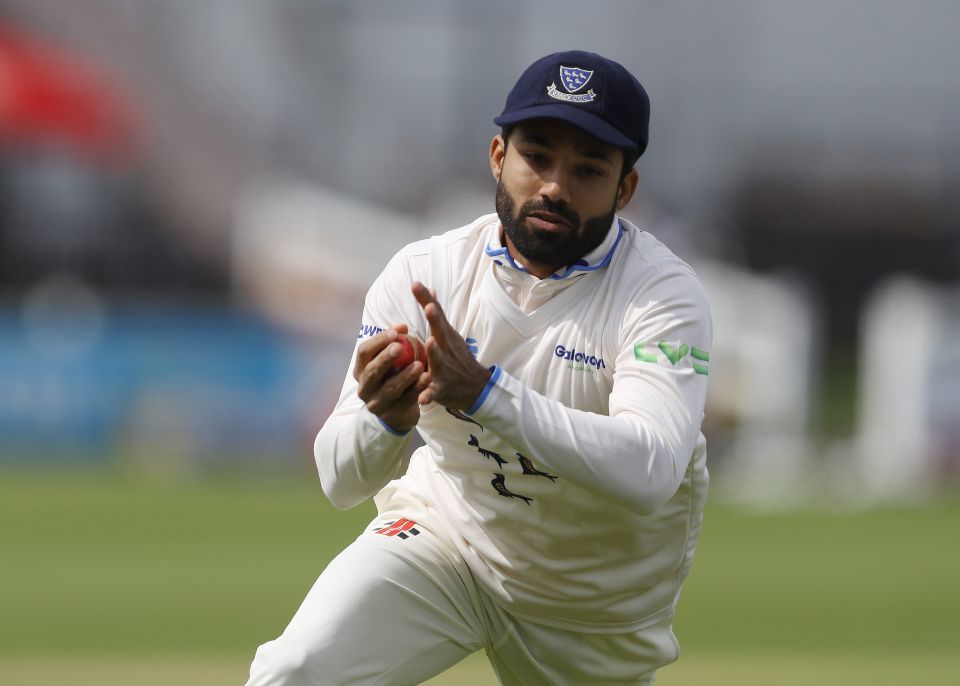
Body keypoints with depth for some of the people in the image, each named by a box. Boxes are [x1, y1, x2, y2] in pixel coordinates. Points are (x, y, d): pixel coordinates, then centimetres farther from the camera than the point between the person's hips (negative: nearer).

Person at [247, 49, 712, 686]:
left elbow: (647, 472, -39)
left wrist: (486, 392, -51)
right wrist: (383, 419, -44)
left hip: (597, 604, -1)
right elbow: (340, 479, -18)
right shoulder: (425, 272, -13)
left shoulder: (664, 292, -21)